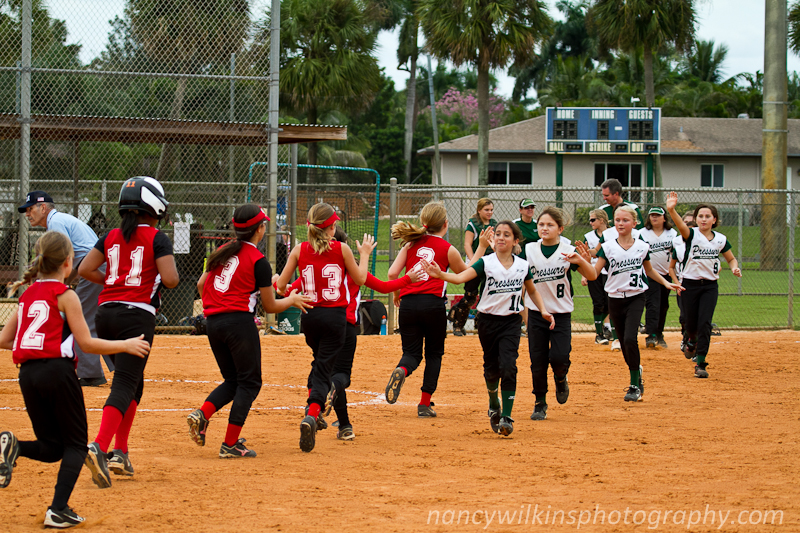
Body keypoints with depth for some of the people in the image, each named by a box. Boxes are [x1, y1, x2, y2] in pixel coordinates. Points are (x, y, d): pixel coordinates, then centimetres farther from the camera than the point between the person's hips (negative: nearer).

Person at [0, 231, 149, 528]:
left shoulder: (27, 295, 14)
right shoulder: (65, 295, -3)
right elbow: (86, 343, -5)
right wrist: (126, 345, 5)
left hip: (27, 372, 5)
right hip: (57, 370, -5)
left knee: (52, 446, 15)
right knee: (75, 444, 7)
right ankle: (58, 510, -8)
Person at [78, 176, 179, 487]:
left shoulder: (112, 237, 13)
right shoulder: (157, 239, -3)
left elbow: (85, 269, 8)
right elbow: (170, 279, -11)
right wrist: (170, 277, 11)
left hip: (107, 312, 6)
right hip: (138, 315, -6)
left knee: (133, 383, 21)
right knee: (125, 385, -11)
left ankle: (120, 453, 17)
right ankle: (99, 447, -31)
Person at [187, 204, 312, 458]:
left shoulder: (222, 252, 11)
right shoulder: (258, 261, -7)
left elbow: (201, 284, 18)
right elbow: (270, 306, -1)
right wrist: (291, 300, 17)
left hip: (213, 323, 7)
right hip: (240, 321, -7)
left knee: (232, 380, 19)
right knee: (249, 382, 3)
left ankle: (202, 414, -6)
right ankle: (231, 444, -4)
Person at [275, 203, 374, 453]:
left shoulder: (299, 250, 0)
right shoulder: (342, 249, -5)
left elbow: (280, 285, 1)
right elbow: (359, 279, 7)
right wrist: (365, 254, 20)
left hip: (309, 316, 2)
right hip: (335, 317, -2)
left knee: (319, 361, 30)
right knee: (323, 368, -5)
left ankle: (316, 399, 25)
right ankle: (312, 414, -25)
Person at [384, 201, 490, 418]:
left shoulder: (411, 244, 11)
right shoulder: (448, 250, 3)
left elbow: (392, 273, 4)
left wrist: (396, 295, 21)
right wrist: (481, 247, 23)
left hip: (408, 303, 2)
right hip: (433, 303, -2)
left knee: (411, 353, 8)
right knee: (434, 353, 14)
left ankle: (402, 370, -29)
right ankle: (425, 404, 10)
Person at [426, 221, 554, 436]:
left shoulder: (522, 266, 2)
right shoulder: (486, 263, -7)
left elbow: (532, 291, 19)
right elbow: (461, 277, -22)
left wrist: (543, 310, 5)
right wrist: (440, 274, -41)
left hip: (511, 322, 0)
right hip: (488, 321, 0)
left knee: (508, 366, -15)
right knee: (492, 368, 7)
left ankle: (506, 417, -15)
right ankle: (494, 404, 38)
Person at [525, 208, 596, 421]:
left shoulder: (568, 251, -3)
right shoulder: (529, 250, 2)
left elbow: (592, 276, -8)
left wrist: (580, 260, -27)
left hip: (561, 314, -1)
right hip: (536, 313, 1)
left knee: (559, 357, -14)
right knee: (538, 361, 2)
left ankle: (560, 379, 21)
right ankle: (540, 403, 18)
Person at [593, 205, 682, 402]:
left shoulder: (642, 247, 1)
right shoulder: (608, 247, -2)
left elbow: (649, 270, 18)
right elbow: (594, 272, -7)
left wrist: (666, 283, 9)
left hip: (636, 298, -2)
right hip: (615, 299, 2)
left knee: (630, 339, -19)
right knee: (624, 343, 8)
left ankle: (635, 386, -12)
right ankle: (637, 373, 34)